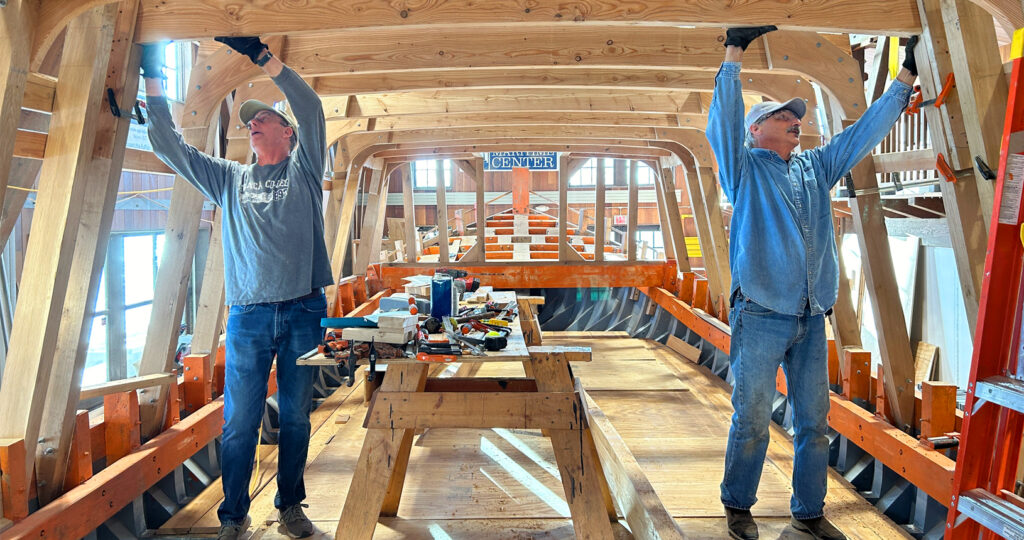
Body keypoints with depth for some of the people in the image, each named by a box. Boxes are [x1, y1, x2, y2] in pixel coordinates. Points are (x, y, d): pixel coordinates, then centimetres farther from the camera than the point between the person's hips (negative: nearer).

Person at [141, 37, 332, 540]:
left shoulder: (303, 170, 10)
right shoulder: (230, 179, 17)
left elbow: (310, 108, -5)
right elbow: (168, 145, 13)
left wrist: (261, 55, -9)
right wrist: (153, 78, 9)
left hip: (304, 311, -1)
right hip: (248, 315, 2)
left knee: (296, 418, 9)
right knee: (239, 423, 1)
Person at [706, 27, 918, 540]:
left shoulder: (816, 166, 18)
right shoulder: (746, 169, 3)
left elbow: (867, 129, 22)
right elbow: (723, 121, -10)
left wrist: (906, 76, 21)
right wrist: (734, 53, -13)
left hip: (811, 320, 6)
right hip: (761, 318, -5)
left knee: (814, 420, 10)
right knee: (752, 420, 1)